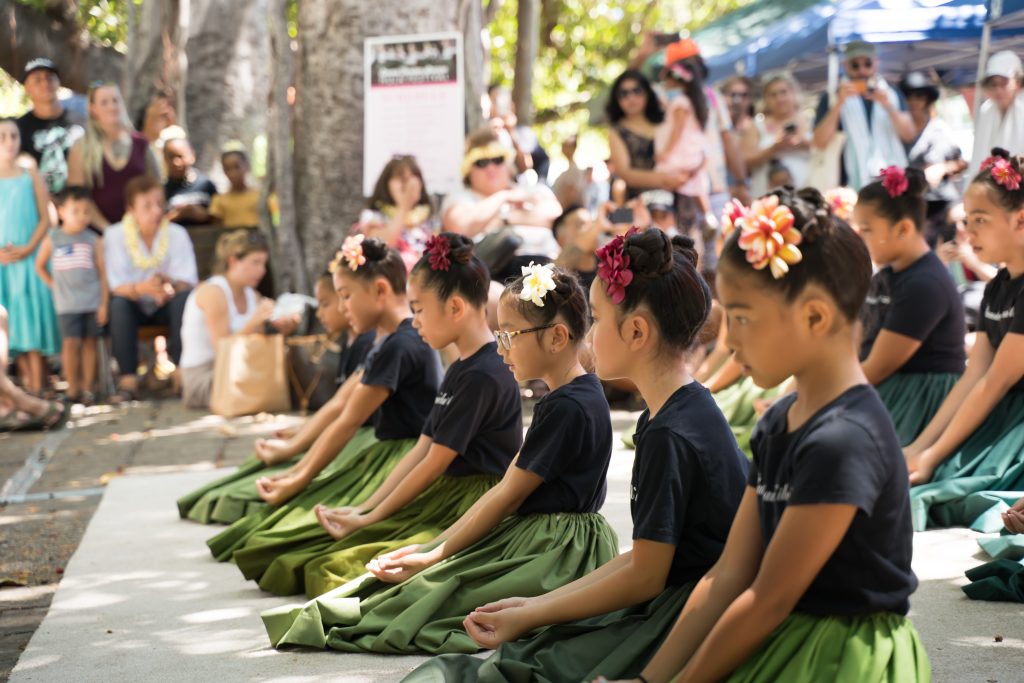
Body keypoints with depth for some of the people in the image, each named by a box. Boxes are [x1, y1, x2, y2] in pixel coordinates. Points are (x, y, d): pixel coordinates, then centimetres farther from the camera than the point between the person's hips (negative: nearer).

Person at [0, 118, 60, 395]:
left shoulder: (31, 177, 4)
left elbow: (45, 219, 1)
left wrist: (28, 249, -12)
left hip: (30, 260, -1)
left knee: (33, 318, -4)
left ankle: (38, 387, -2)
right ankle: (25, 386, 7)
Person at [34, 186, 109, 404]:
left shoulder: (93, 240, 1)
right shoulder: (52, 239, 2)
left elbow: (103, 273, 2)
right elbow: (40, 265, 15)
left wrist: (104, 304, -3)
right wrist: (54, 285, 5)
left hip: (93, 302, 1)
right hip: (67, 303, -1)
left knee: (89, 343, 5)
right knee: (71, 343, -7)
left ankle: (88, 388, 11)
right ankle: (72, 389, 2)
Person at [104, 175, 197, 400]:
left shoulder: (177, 234, -7)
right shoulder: (115, 235, -10)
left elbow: (187, 283, -14)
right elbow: (116, 287, -18)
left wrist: (170, 284, -39)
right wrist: (143, 288, -41)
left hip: (166, 306, 1)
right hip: (134, 306, -1)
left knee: (186, 297, -29)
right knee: (118, 303, -33)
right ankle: (128, 376, -31)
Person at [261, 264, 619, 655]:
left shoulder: (568, 407, -19)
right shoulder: (567, 399, 14)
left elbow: (508, 497, -15)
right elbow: (505, 490, 15)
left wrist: (438, 555, -9)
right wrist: (436, 547, 11)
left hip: (557, 556, -11)